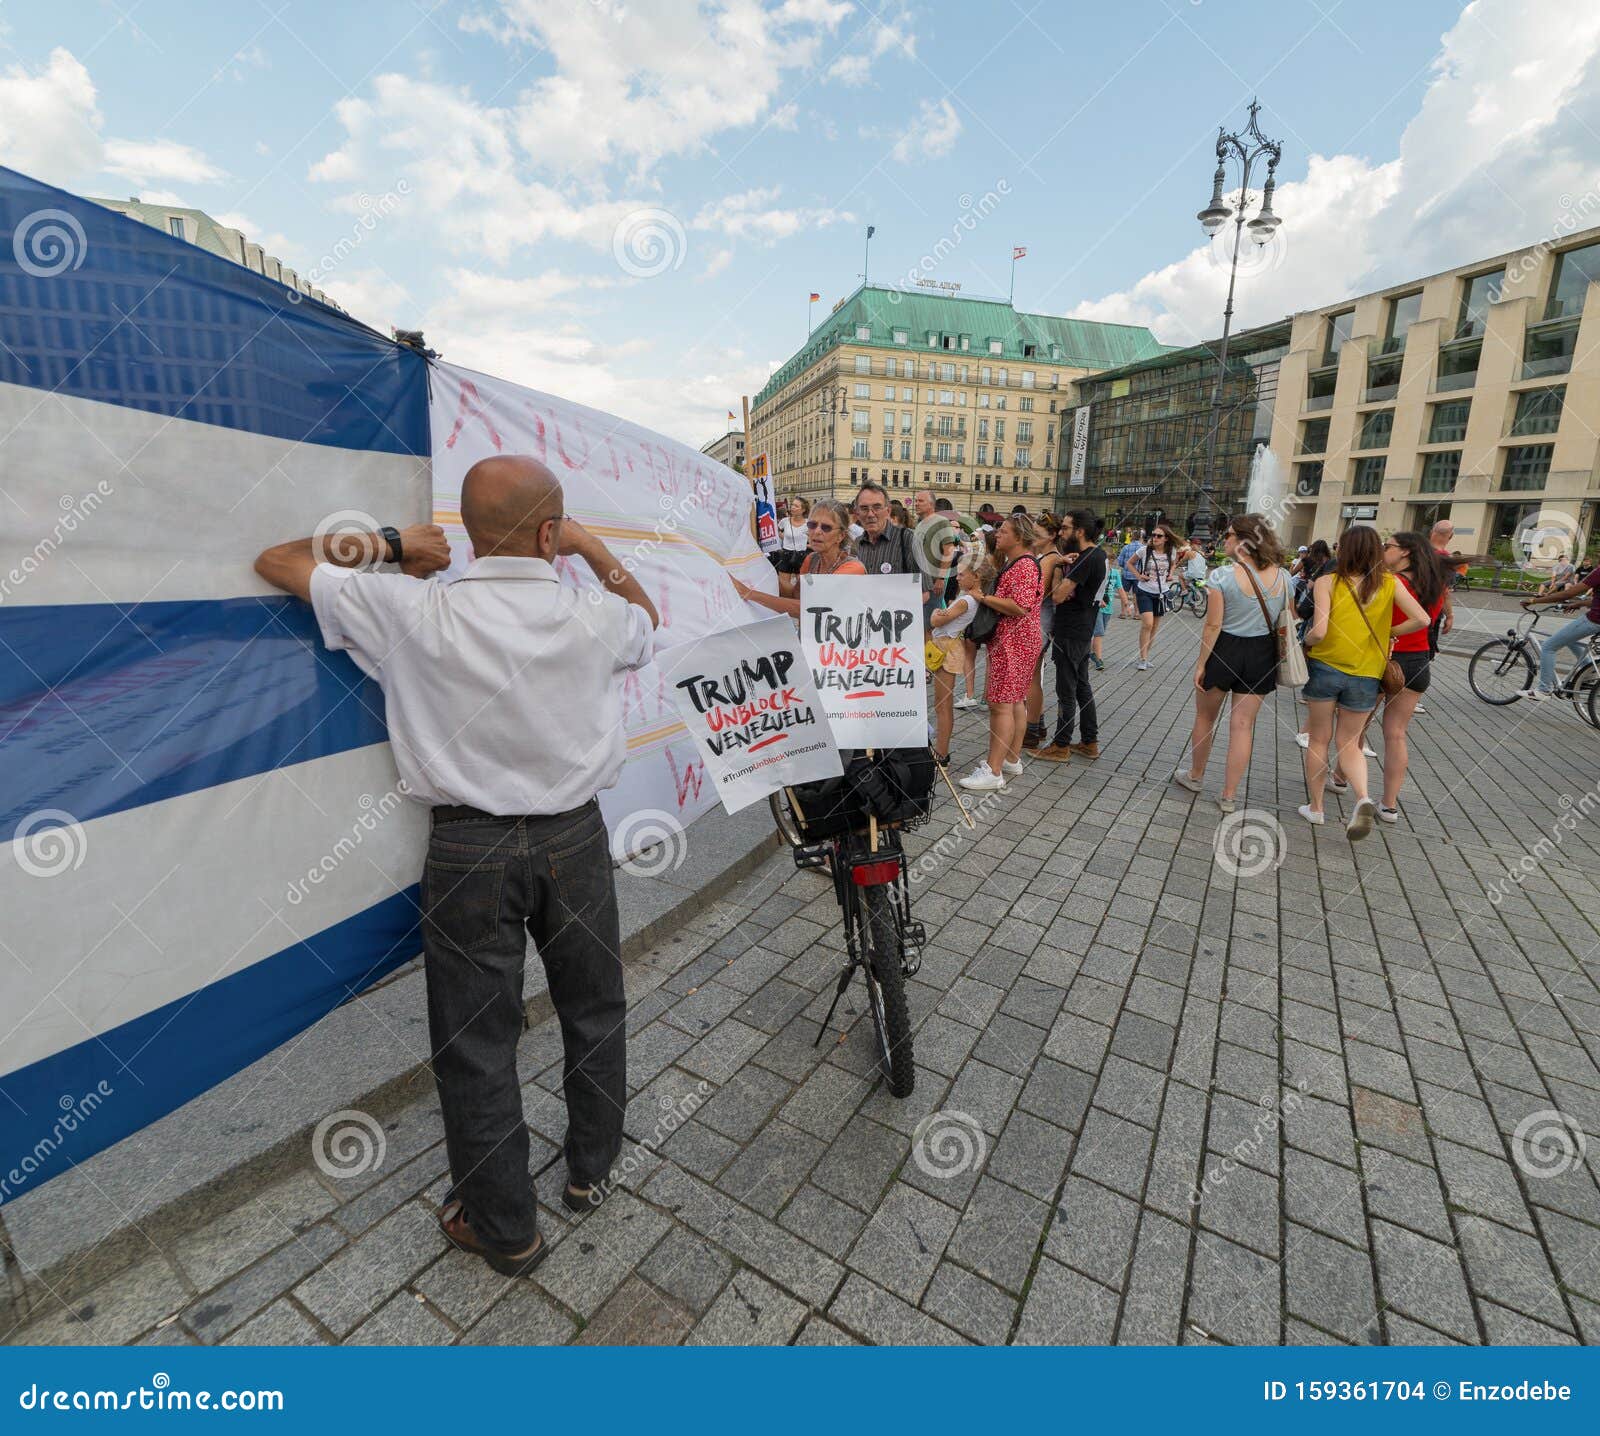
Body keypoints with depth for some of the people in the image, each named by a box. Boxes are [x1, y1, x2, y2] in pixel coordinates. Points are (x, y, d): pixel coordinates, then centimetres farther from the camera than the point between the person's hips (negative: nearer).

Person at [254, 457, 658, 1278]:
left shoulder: (414, 612, -14)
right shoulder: (592, 618, -10)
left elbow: (277, 562, 2)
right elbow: (648, 618, 15)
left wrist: (393, 545, 8)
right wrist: (596, 553, 16)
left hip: (468, 848, -1)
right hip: (574, 839, 2)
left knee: (475, 1040, 15)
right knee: (595, 1012, 22)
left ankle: (505, 1229, 34)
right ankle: (591, 1170, 43)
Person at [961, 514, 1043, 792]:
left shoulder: (1025, 565, -16)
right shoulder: (1013, 562, 17)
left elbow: (1020, 607, -26)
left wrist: (984, 598, -19)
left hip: (1013, 644, -11)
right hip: (1010, 643, 11)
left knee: (1001, 704, -11)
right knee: (1014, 702, 15)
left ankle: (993, 771, -10)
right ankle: (1012, 760, 24)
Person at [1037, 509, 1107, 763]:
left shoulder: (1087, 559, -21)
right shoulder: (1098, 554, 10)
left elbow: (1058, 596, -23)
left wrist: (1059, 567, -5)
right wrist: (1062, 563, -5)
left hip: (1071, 633, -10)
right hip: (1083, 630, 10)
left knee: (1066, 691, 0)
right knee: (1082, 686, 17)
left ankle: (1061, 746, 10)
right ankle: (1090, 742, 27)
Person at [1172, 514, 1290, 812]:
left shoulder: (1224, 576, -16)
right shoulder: (1283, 577, 0)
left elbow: (1213, 626, -17)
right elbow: (1284, 624, 6)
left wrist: (1201, 664, -9)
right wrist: (1278, 664, 16)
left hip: (1225, 650, -4)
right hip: (1261, 654, 4)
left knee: (1205, 717, 17)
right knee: (1243, 725, 8)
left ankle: (1195, 776, 34)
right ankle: (1229, 796, 14)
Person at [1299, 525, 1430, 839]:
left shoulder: (1327, 582, -8)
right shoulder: (1389, 583, 0)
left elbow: (1319, 631, -18)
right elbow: (1421, 619, -8)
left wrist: (1306, 641, 3)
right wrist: (1389, 632, 8)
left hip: (1324, 666, -2)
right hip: (1364, 674, 2)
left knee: (1319, 738, 13)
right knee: (1348, 742, 15)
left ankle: (1315, 807, 21)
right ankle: (1363, 798, -10)